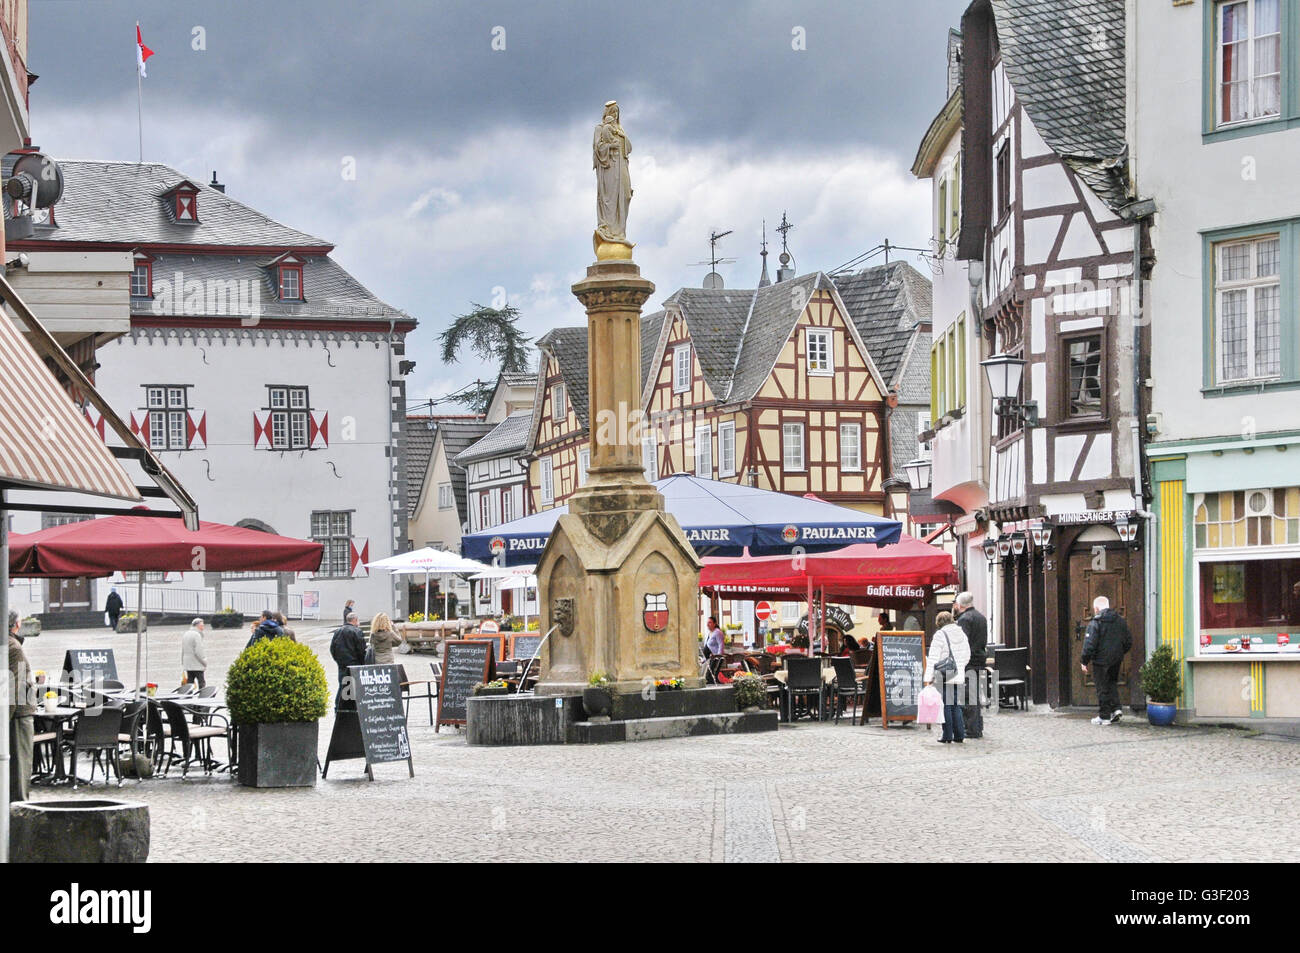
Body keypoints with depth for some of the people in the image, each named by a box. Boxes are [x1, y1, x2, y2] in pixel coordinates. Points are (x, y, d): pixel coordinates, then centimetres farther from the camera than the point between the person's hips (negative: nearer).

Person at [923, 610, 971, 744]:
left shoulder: (940, 635, -10)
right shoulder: (962, 634, 9)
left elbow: (933, 658, -12)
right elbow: (967, 655, 16)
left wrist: (929, 677, -10)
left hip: (944, 677, -6)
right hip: (959, 677, 6)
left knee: (946, 706, -1)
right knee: (956, 706, 13)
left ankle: (947, 736, 0)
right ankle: (959, 735, 12)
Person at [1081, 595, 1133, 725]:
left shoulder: (1095, 623, -14)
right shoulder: (1120, 621, 5)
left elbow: (1089, 645, -17)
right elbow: (1128, 641, 11)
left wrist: (1084, 662, -8)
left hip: (1101, 660, -5)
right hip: (1116, 660, 6)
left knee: (1102, 687, 3)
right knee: (1112, 683, 23)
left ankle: (1104, 716, 8)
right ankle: (1116, 708, 8)